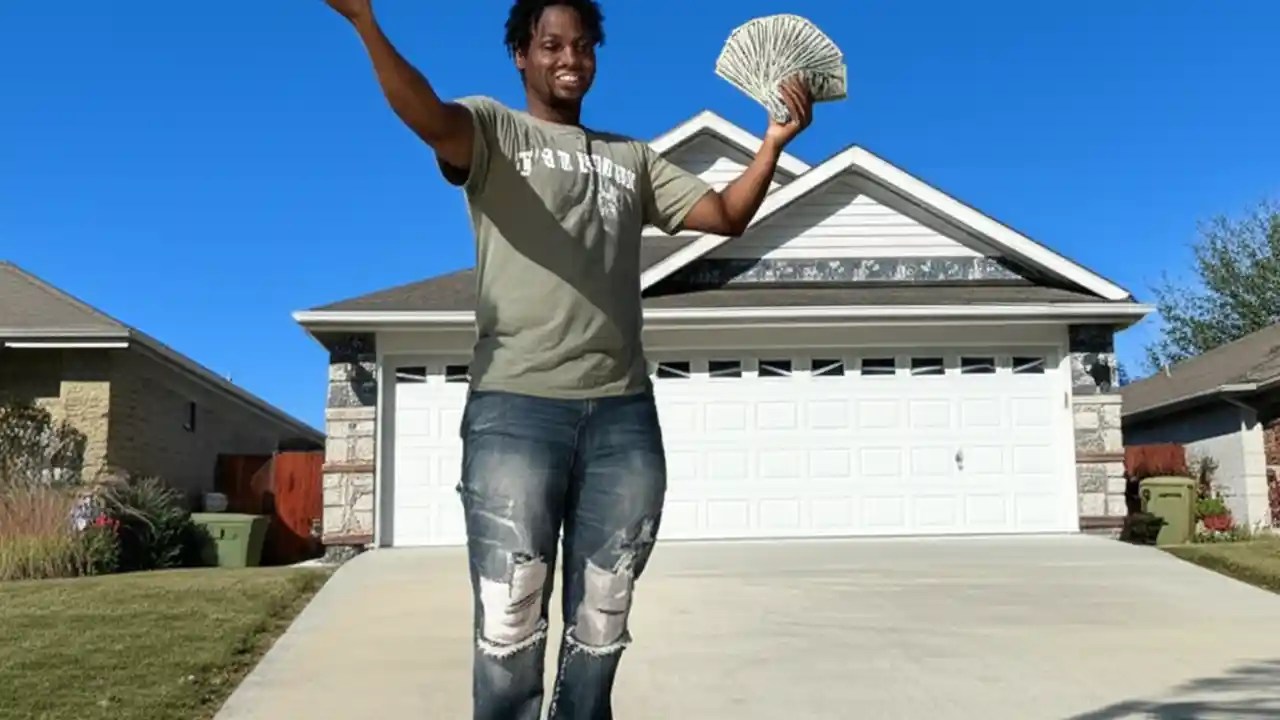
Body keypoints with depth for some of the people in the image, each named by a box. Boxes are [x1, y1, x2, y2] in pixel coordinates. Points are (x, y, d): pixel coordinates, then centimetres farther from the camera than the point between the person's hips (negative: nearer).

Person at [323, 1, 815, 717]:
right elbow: (429, 117, -16)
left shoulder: (633, 158, 21)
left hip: (623, 414, 4)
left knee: (602, 625, 11)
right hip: (516, 407, -4)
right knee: (511, 622, -1)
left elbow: (728, 215, 16)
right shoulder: (492, 129, 7)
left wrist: (775, 142, 2)